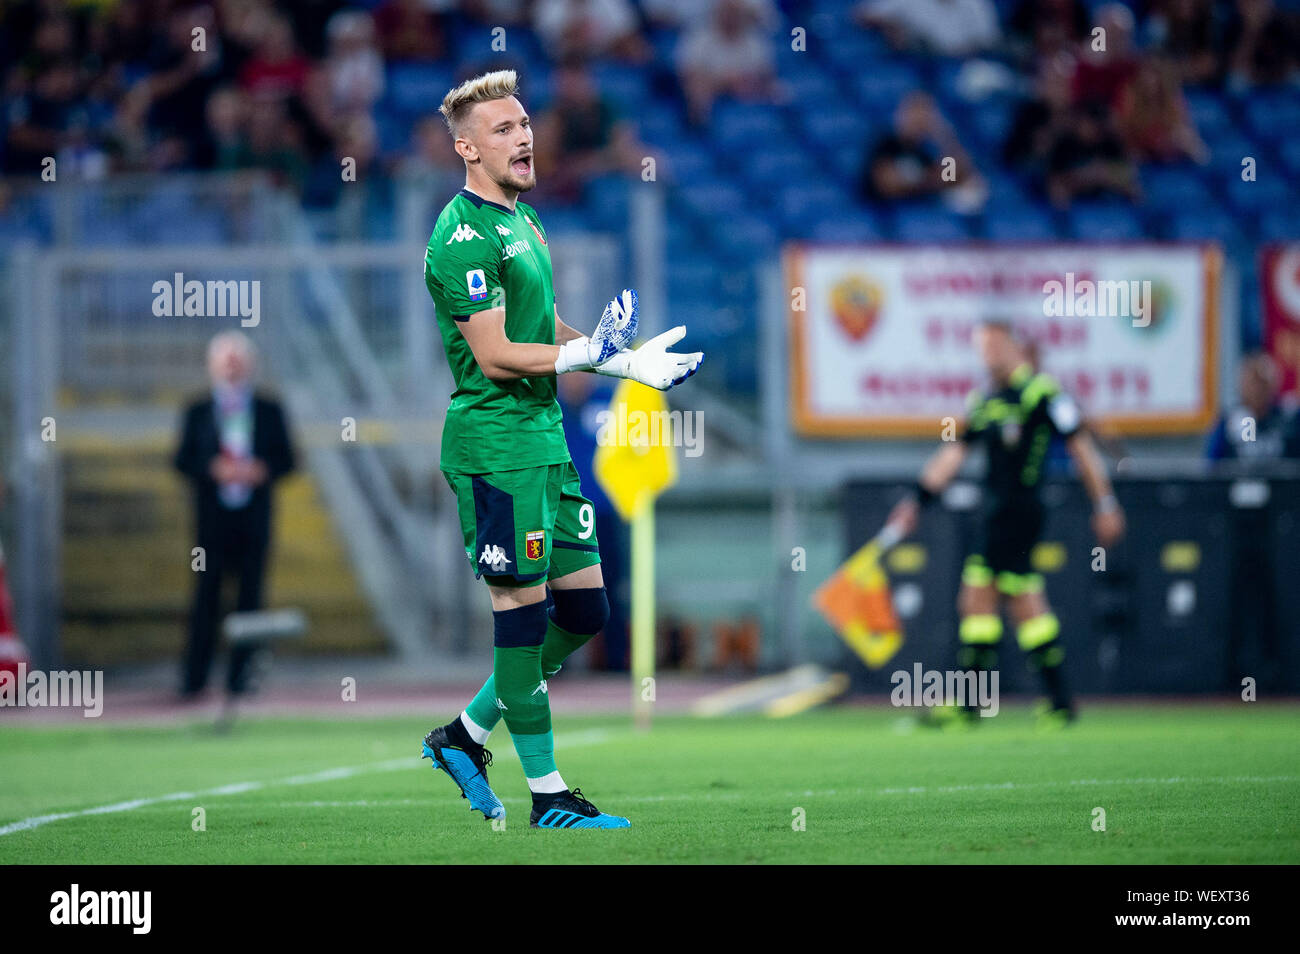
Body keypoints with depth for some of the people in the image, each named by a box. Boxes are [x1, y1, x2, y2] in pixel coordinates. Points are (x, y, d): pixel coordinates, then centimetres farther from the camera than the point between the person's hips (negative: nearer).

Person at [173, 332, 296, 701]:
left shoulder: (269, 412, 11)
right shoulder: (197, 413, 9)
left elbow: (285, 459, 9)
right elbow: (183, 461, 4)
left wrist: (263, 470, -11)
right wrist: (213, 470, -13)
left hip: (254, 518, 1)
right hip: (212, 517, -1)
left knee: (250, 596, -2)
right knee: (206, 597, -5)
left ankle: (240, 677, 0)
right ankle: (194, 677, 0)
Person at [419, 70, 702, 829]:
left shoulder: (523, 218, 16)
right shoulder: (464, 237, -14)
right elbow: (495, 357, -19)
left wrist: (627, 359, 13)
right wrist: (590, 354, -19)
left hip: (545, 437, 10)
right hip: (493, 442, -10)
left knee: (585, 610, 10)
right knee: (524, 612, -5)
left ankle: (465, 735, 22)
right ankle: (548, 797, 1)